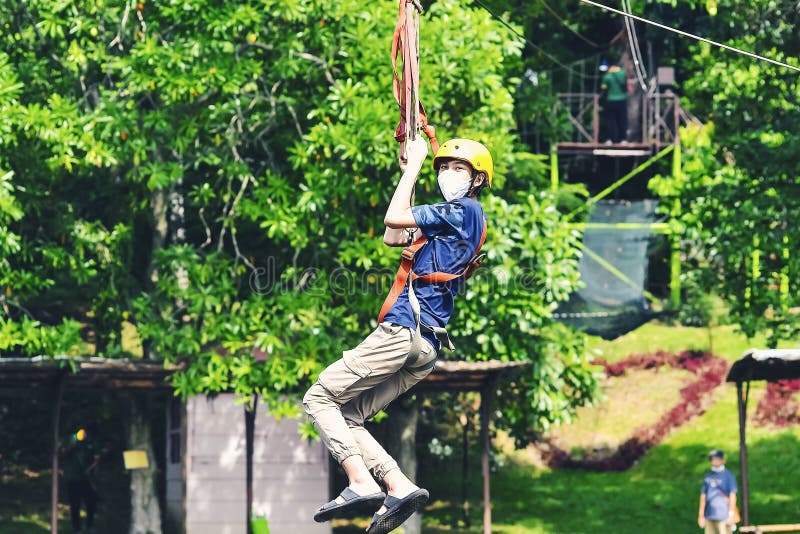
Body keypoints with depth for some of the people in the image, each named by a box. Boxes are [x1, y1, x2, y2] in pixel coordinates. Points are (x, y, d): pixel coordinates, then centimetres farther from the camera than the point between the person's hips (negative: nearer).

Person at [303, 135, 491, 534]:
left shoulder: (464, 210, -5)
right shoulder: (454, 219, 24)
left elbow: (394, 219, -12)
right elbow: (393, 238, 28)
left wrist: (414, 164, -1)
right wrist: (409, 174, 26)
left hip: (404, 330, -10)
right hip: (426, 349, 10)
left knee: (320, 397, -7)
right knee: (347, 417, 8)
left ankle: (361, 484, -20)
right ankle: (399, 487, -8)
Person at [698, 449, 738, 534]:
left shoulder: (728, 476, 0)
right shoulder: (708, 476, 14)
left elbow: (732, 495, -6)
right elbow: (703, 496, 16)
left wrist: (731, 515, -13)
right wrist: (701, 515, 13)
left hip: (723, 516, -5)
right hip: (710, 516, 5)